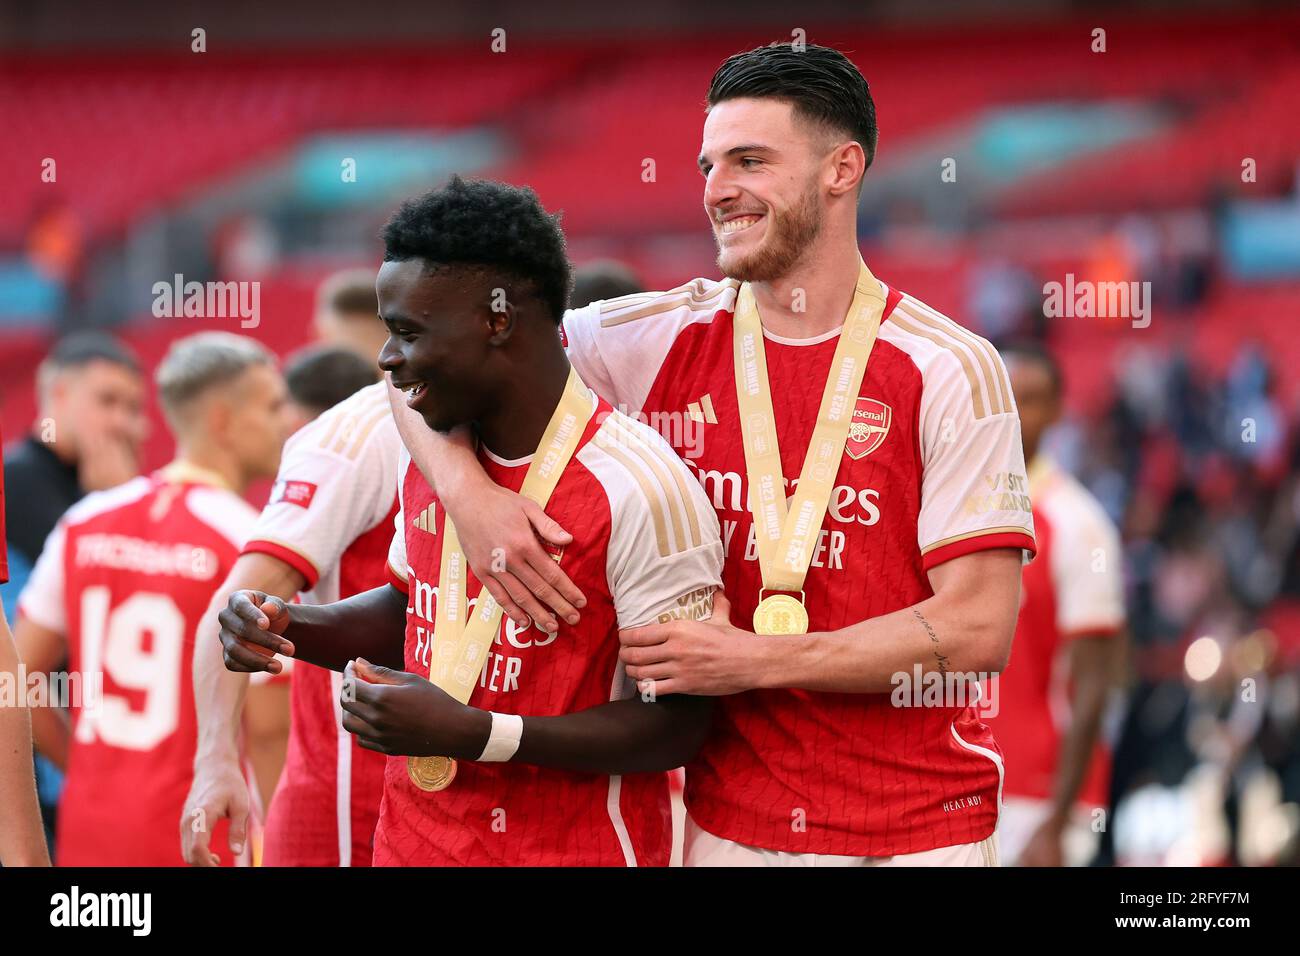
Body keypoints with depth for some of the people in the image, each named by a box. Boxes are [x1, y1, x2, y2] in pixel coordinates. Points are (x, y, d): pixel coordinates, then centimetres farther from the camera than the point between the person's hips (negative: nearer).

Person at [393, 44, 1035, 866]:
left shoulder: (949, 371, -7)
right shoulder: (665, 341, 2)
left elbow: (979, 629, -12)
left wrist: (755, 660, -16)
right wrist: (469, 492, -15)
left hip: (917, 831, -3)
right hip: (727, 821, 3)